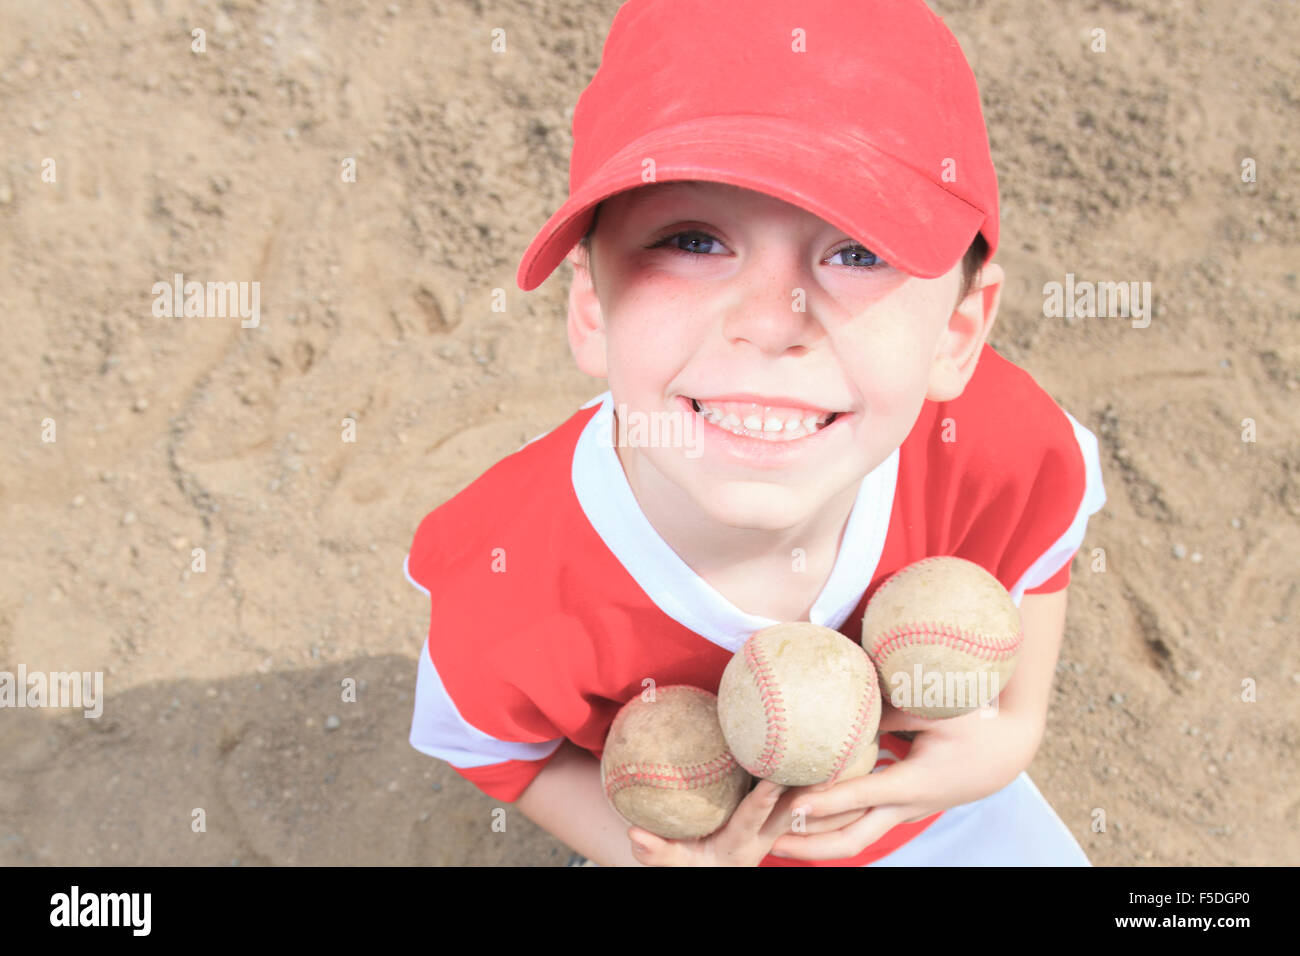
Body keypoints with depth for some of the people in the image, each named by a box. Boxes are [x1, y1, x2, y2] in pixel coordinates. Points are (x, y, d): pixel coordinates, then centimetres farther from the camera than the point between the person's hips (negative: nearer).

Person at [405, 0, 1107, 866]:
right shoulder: (499, 590, -38)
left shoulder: (998, 441, -33)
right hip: (711, 838, -1)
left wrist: (1017, 724, -19)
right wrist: (647, 847, -29)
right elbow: (494, 747, -15)